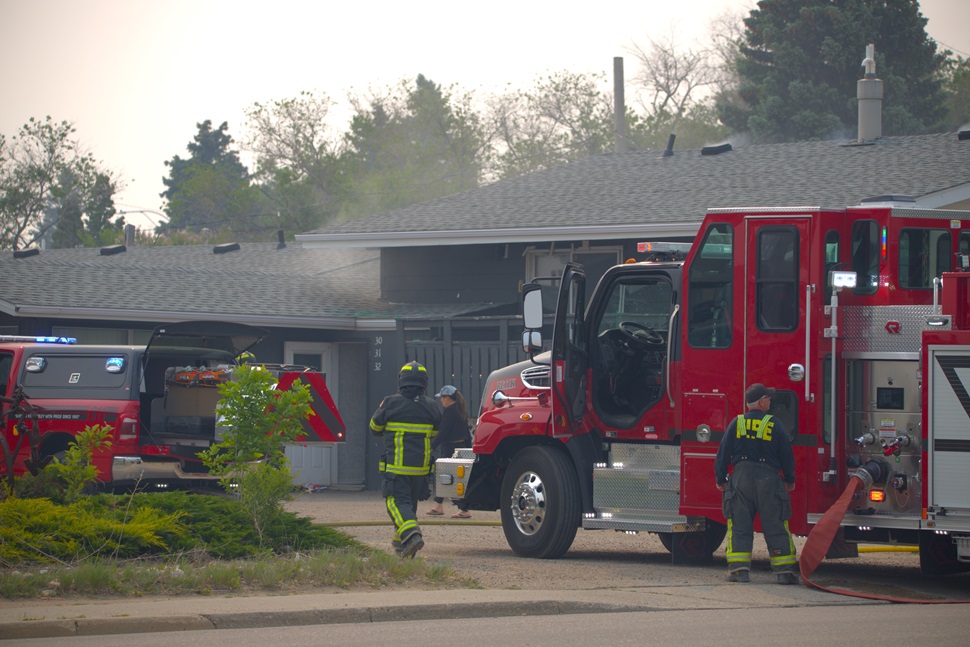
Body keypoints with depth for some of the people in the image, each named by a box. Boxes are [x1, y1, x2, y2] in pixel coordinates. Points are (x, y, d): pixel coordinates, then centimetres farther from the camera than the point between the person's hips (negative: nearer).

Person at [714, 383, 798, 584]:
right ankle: (785, 570, 3)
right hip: (769, 478, -1)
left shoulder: (736, 423, 2)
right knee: (776, 526, 3)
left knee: (739, 525, 4)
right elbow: (786, 455, 4)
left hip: (741, 477, 1)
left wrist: (720, 479, 14)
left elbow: (723, 453, 4)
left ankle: (739, 568, -4)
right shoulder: (774, 425, -2)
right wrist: (789, 479, 18)